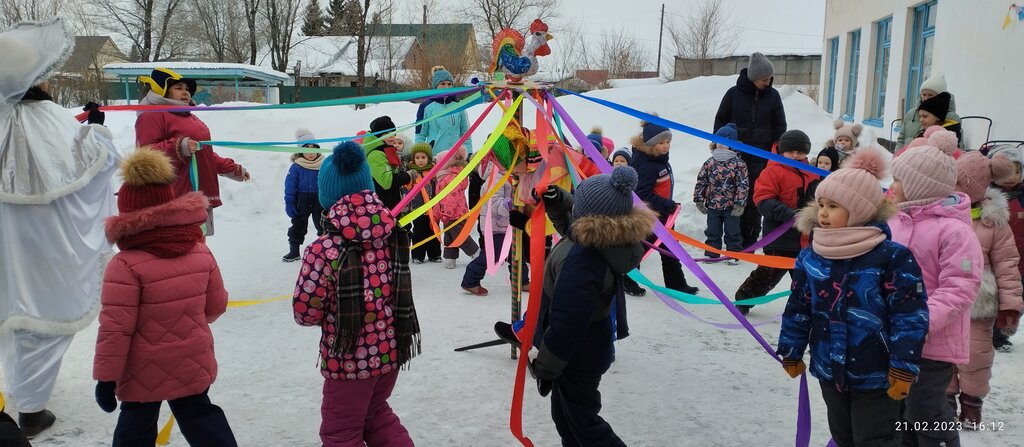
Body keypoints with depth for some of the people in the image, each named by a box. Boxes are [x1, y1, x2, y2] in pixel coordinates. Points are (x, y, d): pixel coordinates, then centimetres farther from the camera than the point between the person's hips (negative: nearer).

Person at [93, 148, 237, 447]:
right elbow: (216, 306, 4)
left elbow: (114, 328, -21)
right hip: (194, 366, 4)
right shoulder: (201, 253, -6)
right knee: (199, 415, 21)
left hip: (143, 374, -4)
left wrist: (105, 377, -11)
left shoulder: (125, 265, -22)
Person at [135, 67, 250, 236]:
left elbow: (206, 156, 32)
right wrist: (178, 147, -28)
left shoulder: (191, 118, 25)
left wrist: (233, 169, 29)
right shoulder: (152, 115, -4)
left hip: (200, 200, 10)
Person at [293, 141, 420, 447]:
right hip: (391, 349, 5)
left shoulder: (324, 250, -24)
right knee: (376, 413, 29)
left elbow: (305, 313, -14)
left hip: (349, 358, -5)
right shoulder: (394, 233, -8)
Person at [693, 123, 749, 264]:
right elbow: (701, 182, 8)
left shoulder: (738, 164, -8)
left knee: (732, 232, 7)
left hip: (731, 206, -3)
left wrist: (739, 203, -15)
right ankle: (711, 254, 20)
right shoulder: (710, 163, 3)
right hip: (712, 205, 4)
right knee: (713, 231, 11)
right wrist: (699, 200, 4)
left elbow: (743, 185, -10)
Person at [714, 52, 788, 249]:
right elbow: (720, 120, 7)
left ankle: (750, 238, 7)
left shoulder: (773, 96, 3)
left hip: (760, 156, 0)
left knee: (754, 197, 0)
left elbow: (780, 126, 10)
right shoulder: (734, 93, -2)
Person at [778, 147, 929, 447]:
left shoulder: (893, 257, -17)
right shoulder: (810, 257, -2)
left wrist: (904, 368, -16)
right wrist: (791, 353, 13)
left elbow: (910, 316, -16)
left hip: (876, 377, -5)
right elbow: (798, 309, 7)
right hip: (830, 371, 5)